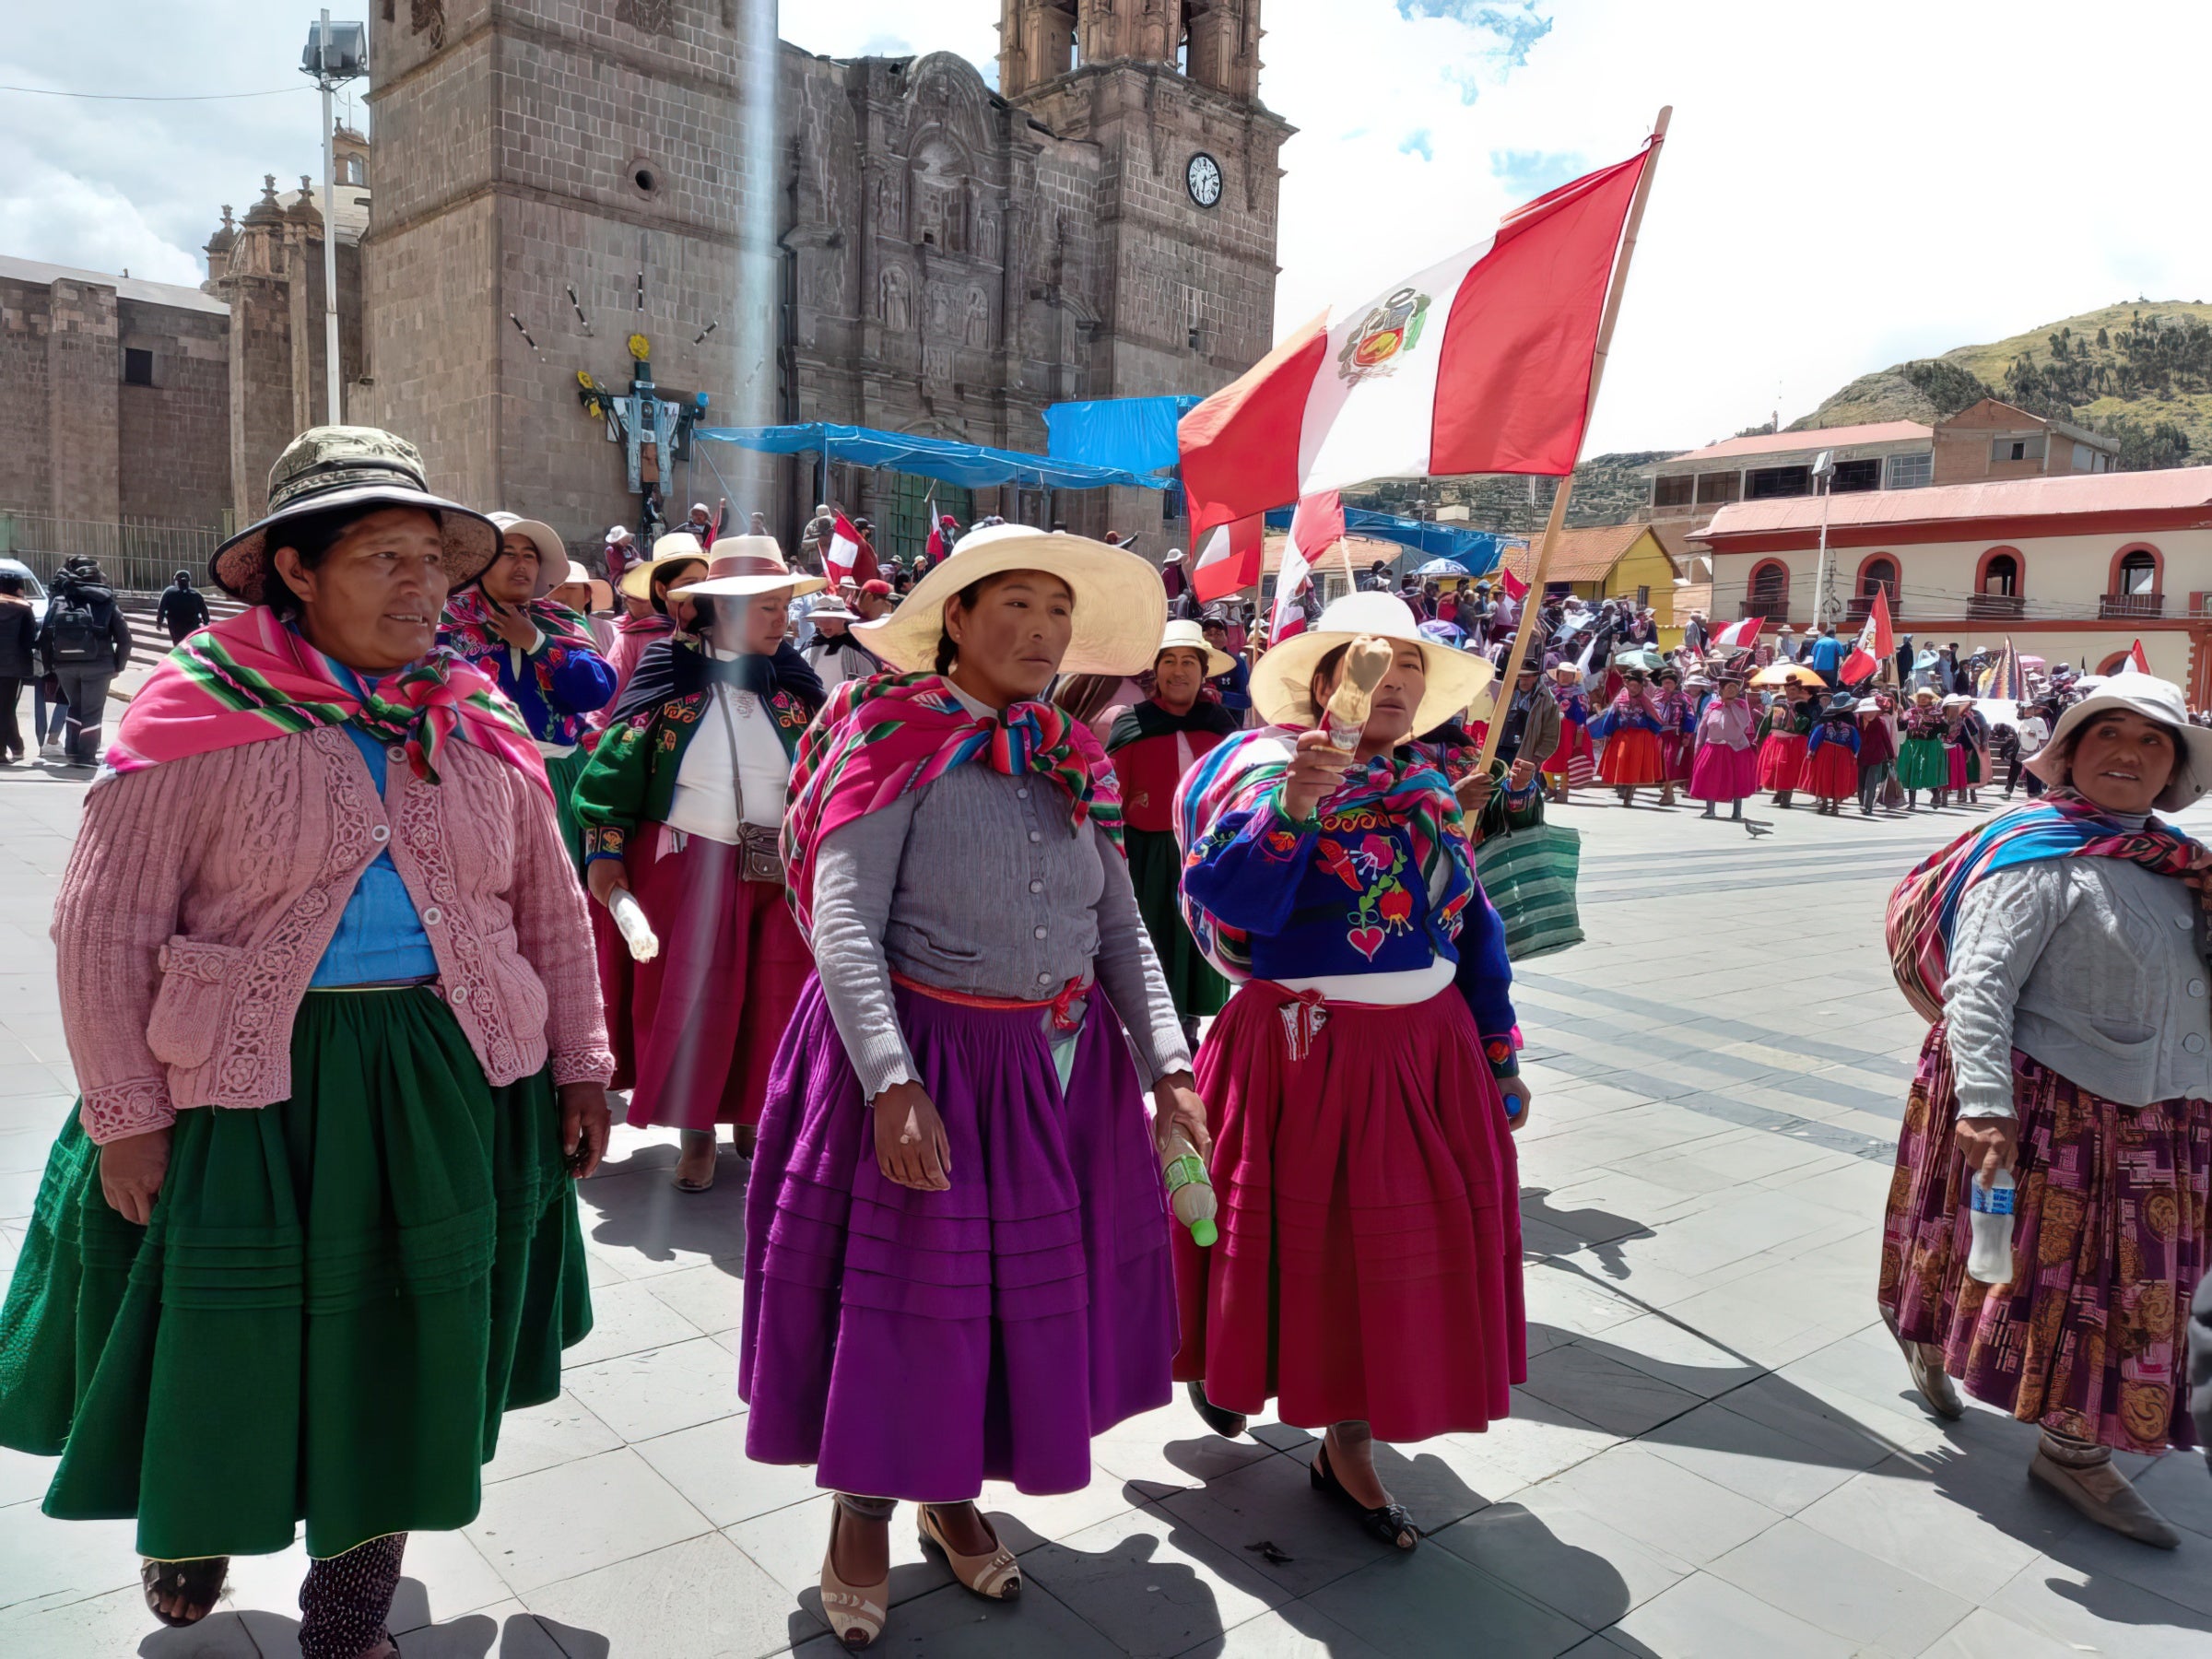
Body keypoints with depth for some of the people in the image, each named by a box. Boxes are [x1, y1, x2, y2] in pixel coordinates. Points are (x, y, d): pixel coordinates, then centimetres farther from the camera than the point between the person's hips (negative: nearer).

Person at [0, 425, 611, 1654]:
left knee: (400, 1361, 14)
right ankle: (192, 1523, 53)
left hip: (448, 1088, 3)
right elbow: (106, 927, -7)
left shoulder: (482, 725, 4)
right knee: (218, 1348, 15)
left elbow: (550, 911, 10)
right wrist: (125, 1113, -9)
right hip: (245, 1088, -3)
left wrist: (580, 1064, 7)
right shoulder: (206, 714, -7)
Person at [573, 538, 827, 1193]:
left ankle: (755, 1116, 28)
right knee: (688, 997, 4)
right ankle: (695, 1128, 20)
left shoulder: (793, 682, 6)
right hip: (684, 867, -3)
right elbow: (618, 761, -4)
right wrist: (604, 849, -11)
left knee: (772, 1000, 8)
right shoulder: (670, 673, -3)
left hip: (779, 871, 3)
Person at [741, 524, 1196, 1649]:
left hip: (1063, 1063, 6)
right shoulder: (901, 740, -10)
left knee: (1028, 1287, 16)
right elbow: (842, 924, -17)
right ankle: (863, 1509, 33)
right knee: (899, 1289, 7)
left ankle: (954, 1494, 40)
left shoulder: (1074, 765, 7)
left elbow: (1121, 928, 6)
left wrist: (1168, 1065, -6)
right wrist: (893, 1084, -27)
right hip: (920, 1052, -5)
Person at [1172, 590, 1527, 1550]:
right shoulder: (1268, 765, -9)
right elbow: (1234, 898, -24)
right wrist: (1294, 803, -37)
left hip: (1427, 1049, 6)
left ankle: (1348, 1447, 29)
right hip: (1306, 1049, -5)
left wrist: (1500, 1056, 14)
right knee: (1300, 1237, 10)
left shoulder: (1427, 791, 9)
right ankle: (1223, 1361, 42)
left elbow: (1473, 928, 14)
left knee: (1397, 1247, 11)